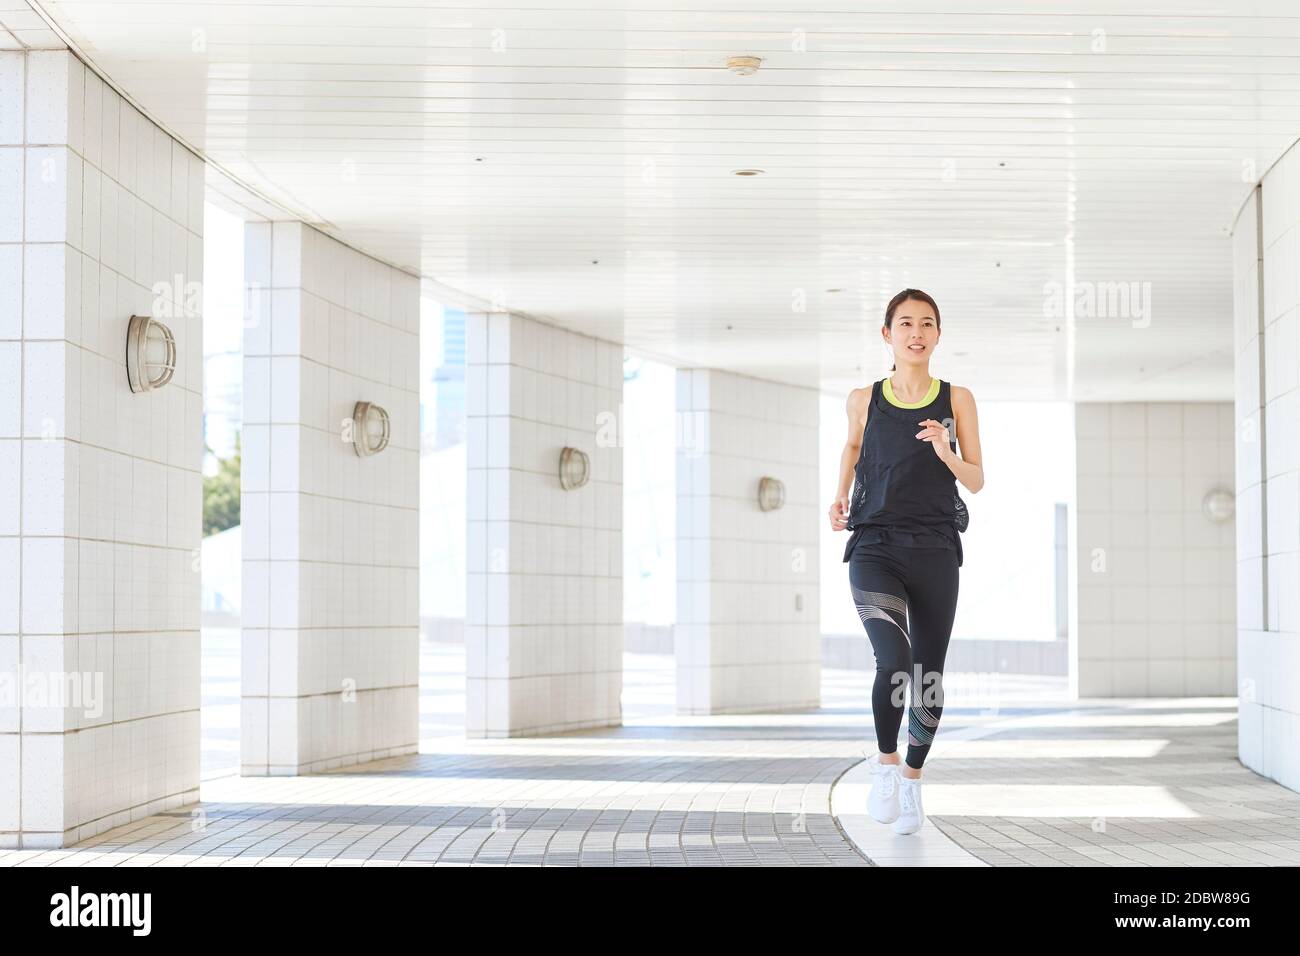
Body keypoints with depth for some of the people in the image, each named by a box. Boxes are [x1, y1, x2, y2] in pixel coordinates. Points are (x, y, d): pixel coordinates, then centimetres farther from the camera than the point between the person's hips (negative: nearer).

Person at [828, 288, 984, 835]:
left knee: (928, 678, 6)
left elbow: (977, 481, 5)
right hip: (875, 548, -1)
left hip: (935, 550, 1)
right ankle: (885, 762, 4)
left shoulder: (956, 399, 2)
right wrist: (841, 496, 10)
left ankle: (912, 779, 30)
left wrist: (946, 453, -14)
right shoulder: (864, 400, 3)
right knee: (894, 660, -22)